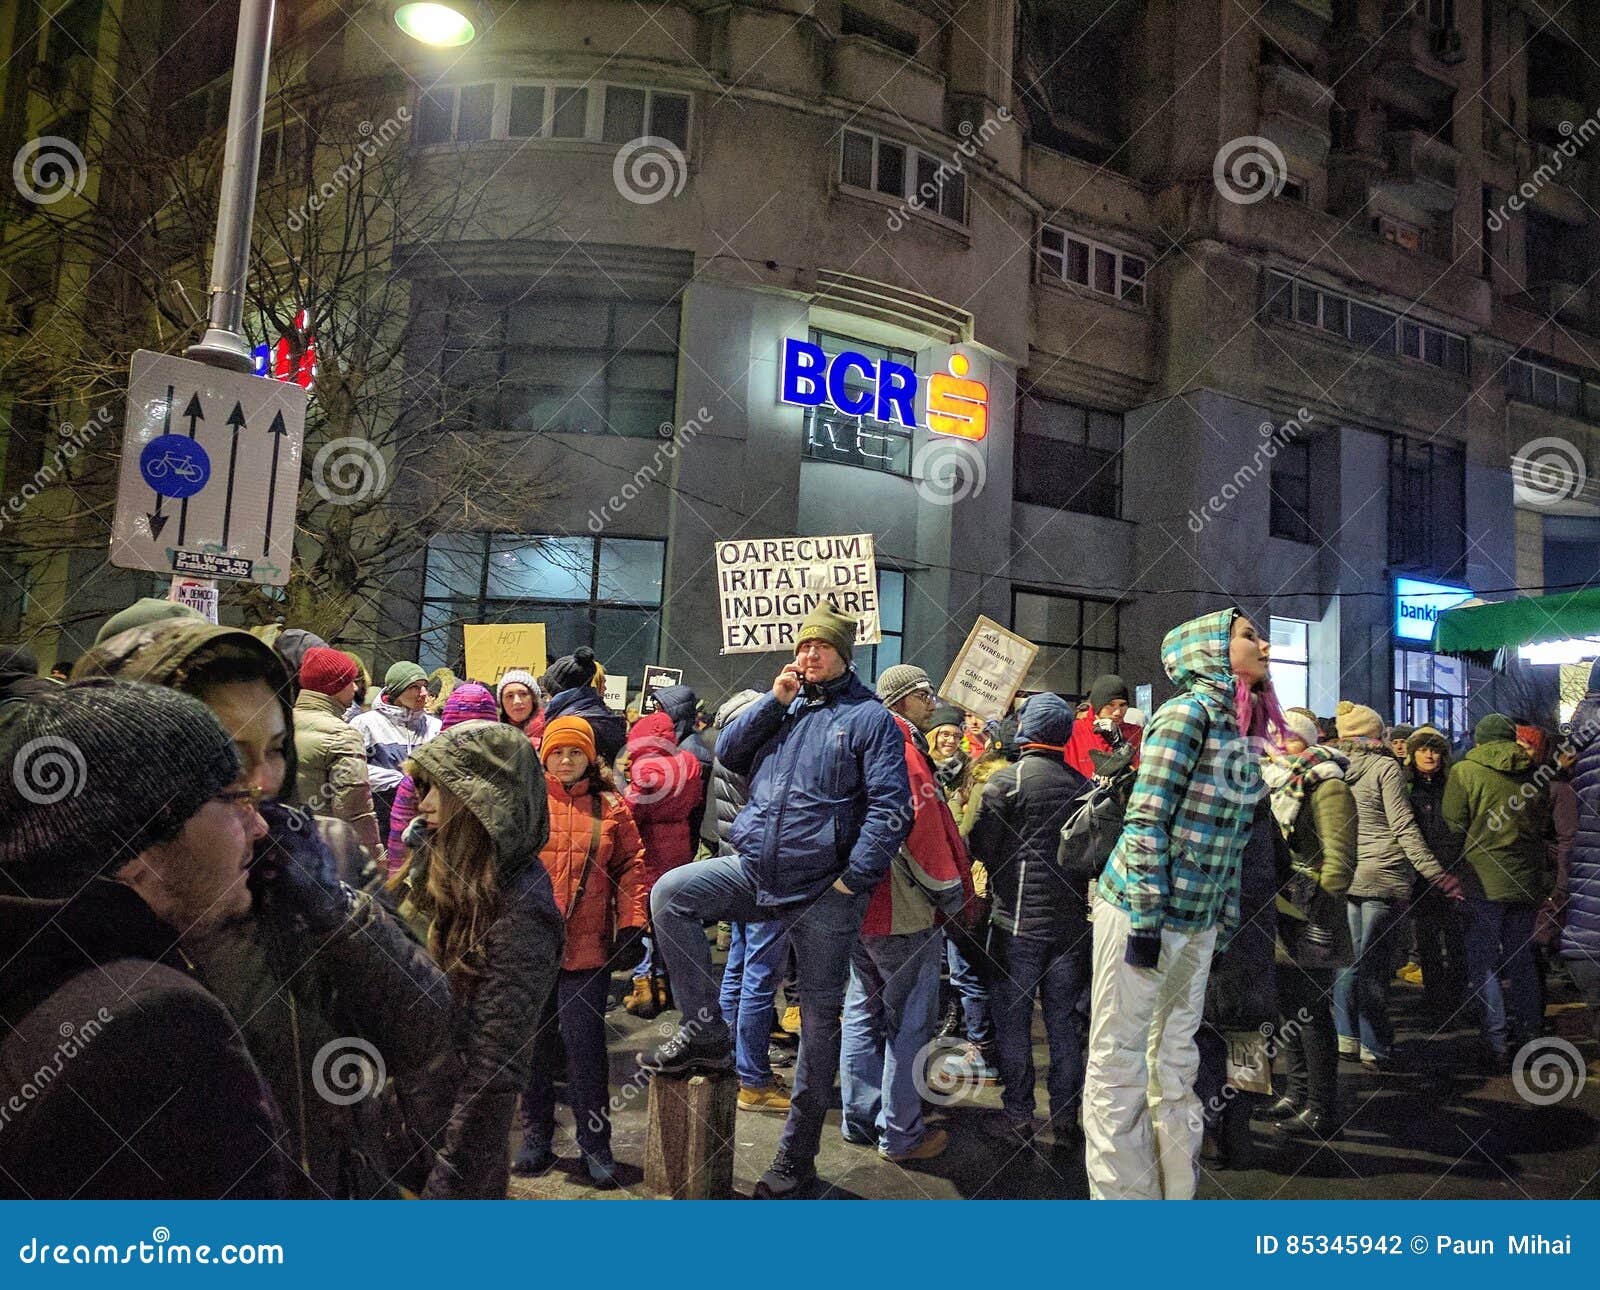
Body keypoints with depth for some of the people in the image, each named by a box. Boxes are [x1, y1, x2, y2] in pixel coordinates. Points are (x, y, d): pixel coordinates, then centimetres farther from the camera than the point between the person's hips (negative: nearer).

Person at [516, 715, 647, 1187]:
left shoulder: (610, 807, 4)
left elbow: (631, 865, 4)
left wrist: (631, 925, -3)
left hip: (588, 948, -1)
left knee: (585, 1042, 1)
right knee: (534, 1043, 12)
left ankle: (595, 1143, 16)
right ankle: (536, 1137, 28)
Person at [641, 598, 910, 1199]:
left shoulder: (870, 717, -4)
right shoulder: (785, 706, 13)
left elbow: (891, 808, -11)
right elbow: (727, 753, 6)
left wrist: (852, 877, -16)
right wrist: (774, 701, -3)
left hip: (822, 891, -5)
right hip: (754, 870, 5)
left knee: (819, 1019, 5)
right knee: (670, 894, -15)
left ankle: (797, 1156, 21)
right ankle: (704, 1032, -3)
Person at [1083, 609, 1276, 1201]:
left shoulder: (1241, 728, 11)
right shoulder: (1188, 712, -14)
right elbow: (1146, 821, -18)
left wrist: (1226, 915, 17)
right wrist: (1147, 919, -19)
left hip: (1199, 918, 9)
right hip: (1143, 909, -9)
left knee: (1176, 1057, 17)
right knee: (1120, 1059, 2)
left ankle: (1176, 1192, 29)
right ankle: (1122, 1194, 12)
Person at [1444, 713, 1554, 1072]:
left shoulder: (1465, 771, -8)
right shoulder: (1533, 774, 6)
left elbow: (1454, 827, -9)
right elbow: (1544, 827, 13)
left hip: (1484, 880, -5)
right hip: (1528, 880, 5)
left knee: (1484, 963, 3)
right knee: (1521, 959, 17)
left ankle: (1497, 1043, 2)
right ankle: (1528, 1039, 23)